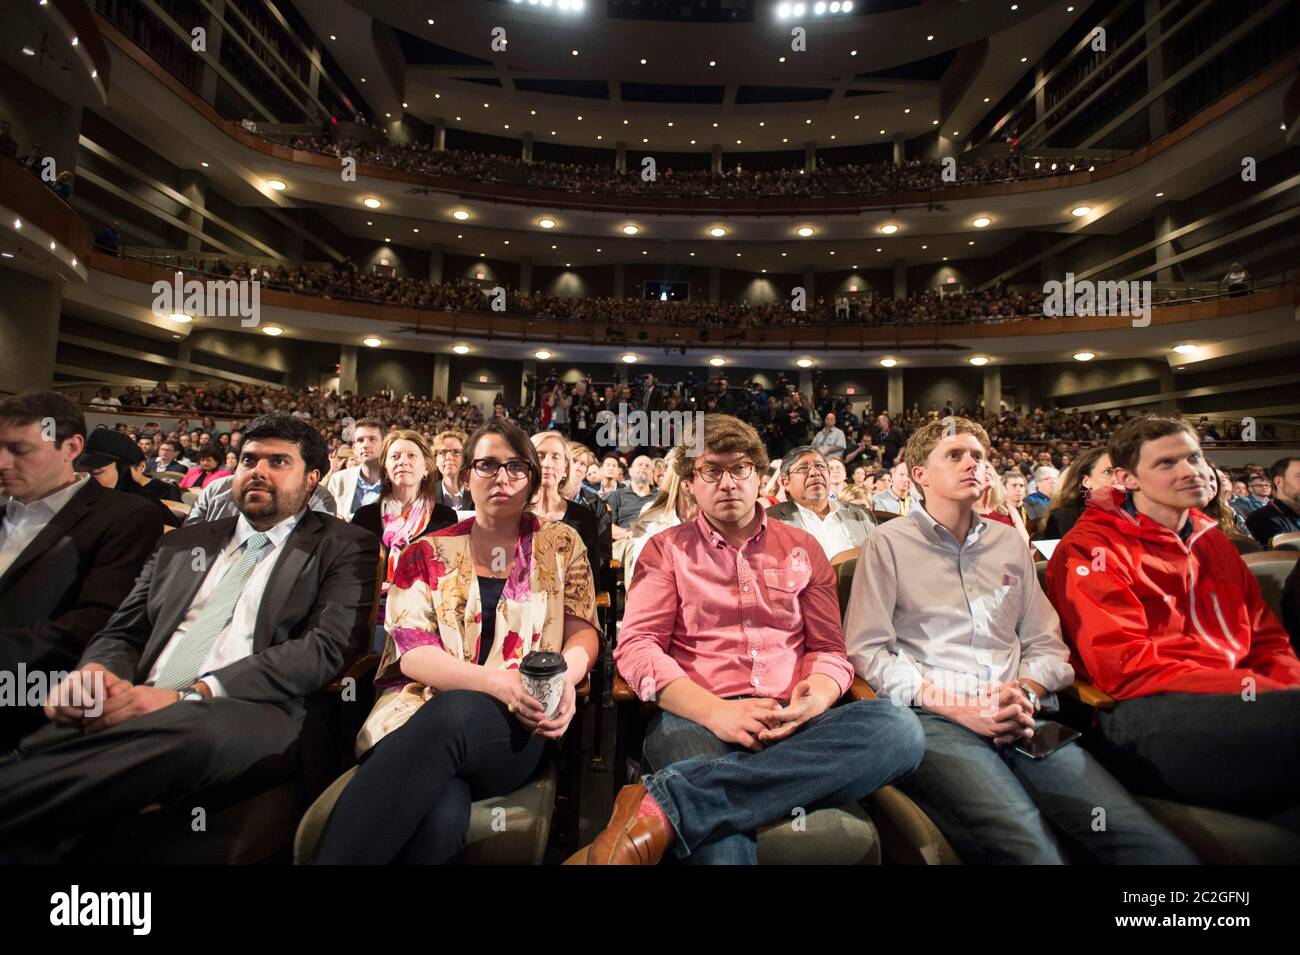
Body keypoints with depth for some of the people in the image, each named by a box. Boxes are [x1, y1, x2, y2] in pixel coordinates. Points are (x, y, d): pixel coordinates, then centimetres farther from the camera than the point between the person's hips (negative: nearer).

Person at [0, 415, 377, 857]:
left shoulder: (344, 548, 6)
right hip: (137, 709, 4)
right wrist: (95, 671, -7)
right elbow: (121, 634, 20)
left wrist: (187, 696, -17)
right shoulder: (183, 543, 24)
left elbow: (326, 647, -7)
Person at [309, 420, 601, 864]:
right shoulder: (428, 553, 10)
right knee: (438, 819, -37)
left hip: (519, 726, 1)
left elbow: (583, 632, 9)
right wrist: (496, 681, -21)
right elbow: (411, 653, -2)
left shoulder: (561, 544, 11)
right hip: (423, 711, 0)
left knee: (451, 714, -37)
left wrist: (566, 675, -17)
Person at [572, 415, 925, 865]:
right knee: (720, 846, -41)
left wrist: (816, 699, -11)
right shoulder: (666, 548, 10)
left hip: (791, 723, 6)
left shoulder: (802, 548, 17)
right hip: (696, 718, -5)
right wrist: (715, 711, -17)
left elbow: (829, 649, 15)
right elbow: (636, 646, -1)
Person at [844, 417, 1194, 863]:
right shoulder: (888, 543, 3)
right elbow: (867, 650, -3)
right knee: (1031, 848, -29)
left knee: (1155, 845, -17)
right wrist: (957, 707, -11)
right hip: (931, 717, -5)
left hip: (1020, 721, 5)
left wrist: (1026, 693, -2)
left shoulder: (1011, 542, 21)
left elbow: (1046, 643, 19)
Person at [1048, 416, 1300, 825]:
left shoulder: (1214, 541, 24)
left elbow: (1267, 639, 22)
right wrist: (1259, 690, -16)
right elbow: (1125, 665, -10)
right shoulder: (1090, 547, -2)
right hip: (1145, 717, -7)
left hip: (1236, 708, 7)